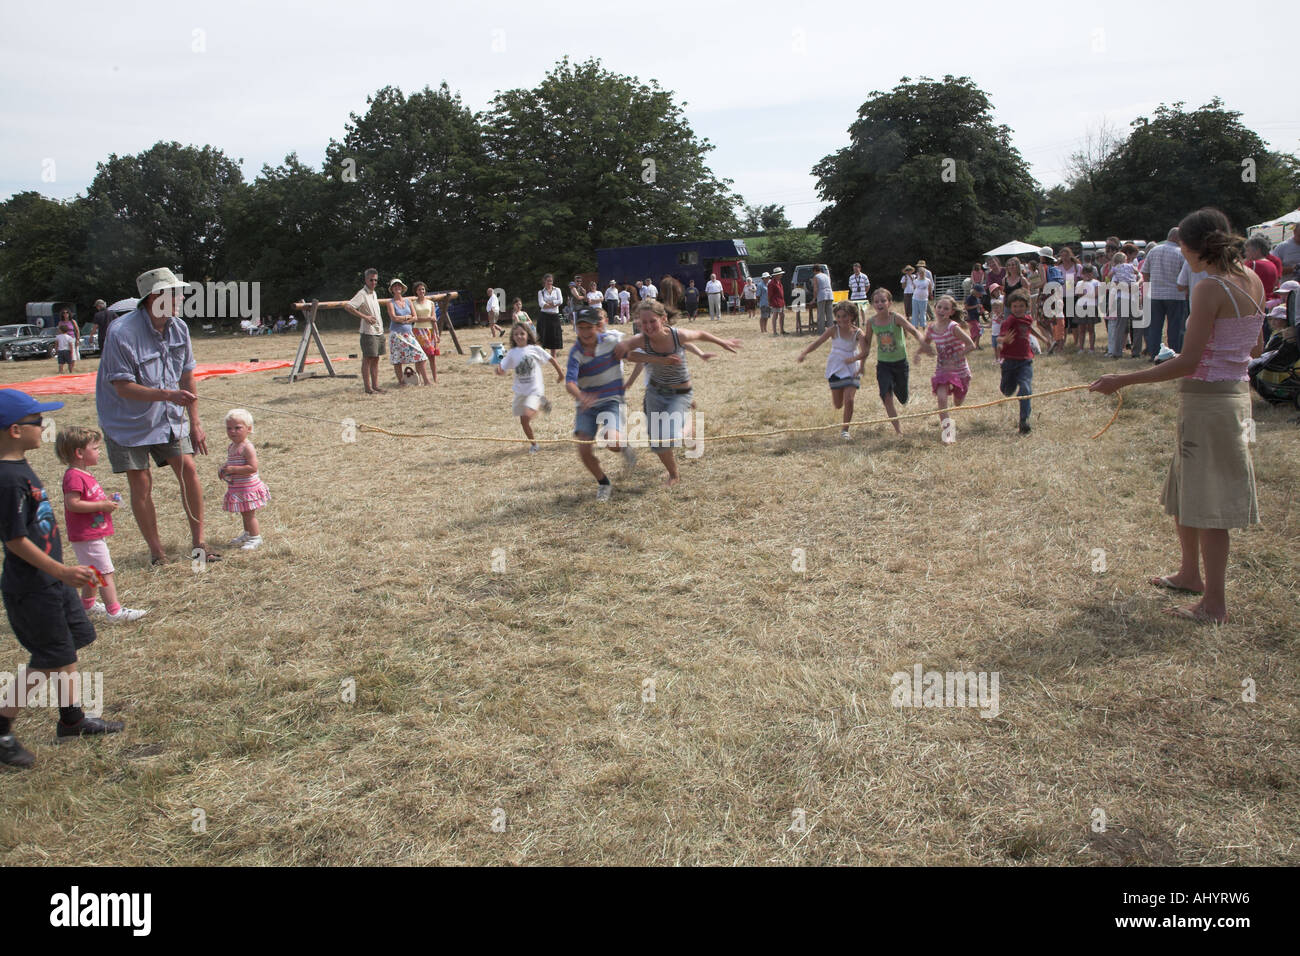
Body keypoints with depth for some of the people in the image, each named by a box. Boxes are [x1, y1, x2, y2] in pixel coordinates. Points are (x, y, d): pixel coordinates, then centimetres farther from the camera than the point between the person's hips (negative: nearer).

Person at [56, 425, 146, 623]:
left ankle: (87, 604, 38)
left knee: (94, 573, 23)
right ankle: (115, 612, -9)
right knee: (105, 572, -10)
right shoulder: (74, 476, -20)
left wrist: (107, 502, 8)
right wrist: (102, 506, -25)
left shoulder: (85, 474, 14)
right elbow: (72, 503, -27)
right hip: (86, 537, -11)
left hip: (94, 533, 11)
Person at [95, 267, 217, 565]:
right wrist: (167, 394, -34)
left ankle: (198, 542, 9)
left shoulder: (178, 328, -3)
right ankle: (156, 552, 11)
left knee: (188, 469, -5)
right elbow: (123, 387, -21)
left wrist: (194, 423, 5)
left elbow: (186, 375, 6)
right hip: (128, 421, -5)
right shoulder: (122, 333, -22)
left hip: (168, 417, 5)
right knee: (141, 484, -3)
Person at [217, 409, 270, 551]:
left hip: (248, 487, -9)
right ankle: (247, 534, 37)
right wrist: (224, 470, 4)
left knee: (249, 513, -2)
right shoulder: (232, 447, 9)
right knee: (245, 513, 22)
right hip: (236, 488, 9)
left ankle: (255, 538, 8)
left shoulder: (247, 447, -20)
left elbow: (252, 468, -27)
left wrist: (233, 469, -26)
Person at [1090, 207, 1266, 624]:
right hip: (1236, 393, 9)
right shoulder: (1252, 282, 6)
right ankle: (1189, 573, 38)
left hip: (1207, 399, -9)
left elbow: (1187, 363, -22)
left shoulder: (1211, 289, -19)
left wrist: (1121, 381, -20)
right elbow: (1255, 348, 14)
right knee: (1183, 491, 22)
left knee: (1207, 501, -1)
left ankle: (1214, 603, 8)